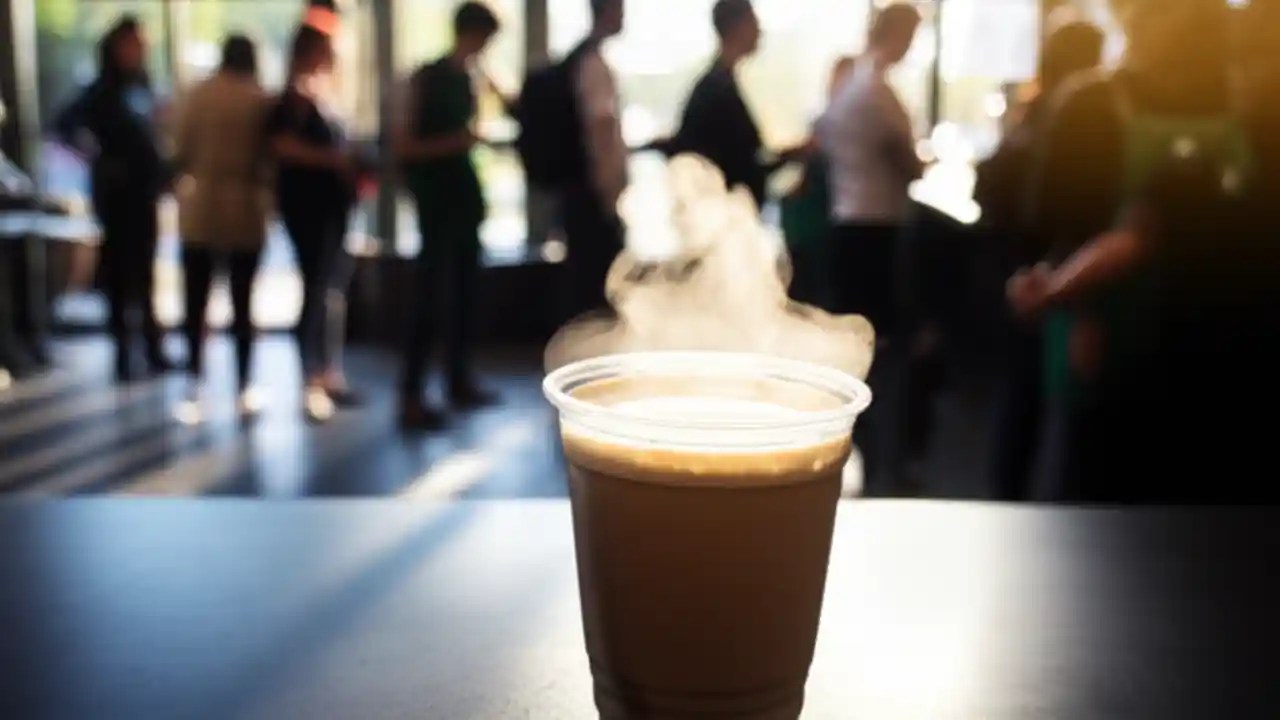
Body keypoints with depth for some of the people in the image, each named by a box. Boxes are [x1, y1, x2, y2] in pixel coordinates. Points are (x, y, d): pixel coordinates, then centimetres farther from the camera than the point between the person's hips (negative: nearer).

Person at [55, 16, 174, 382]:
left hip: (144, 190, 6)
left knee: (144, 268, 11)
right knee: (120, 266, -2)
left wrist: (161, 173, 6)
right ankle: (124, 353, 4)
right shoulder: (102, 91, -9)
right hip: (117, 191, -6)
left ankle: (153, 348, 19)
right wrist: (100, 159, -16)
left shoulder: (143, 88, 10)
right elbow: (67, 126, -19)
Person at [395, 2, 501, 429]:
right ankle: (410, 398, -8)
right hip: (437, 202, -7)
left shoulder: (465, 79, 12)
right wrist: (454, 142, -22)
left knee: (465, 293, 11)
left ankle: (460, 382, 22)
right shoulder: (427, 78, -8)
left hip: (464, 198, 7)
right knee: (433, 297, -10)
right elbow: (404, 147, -13)